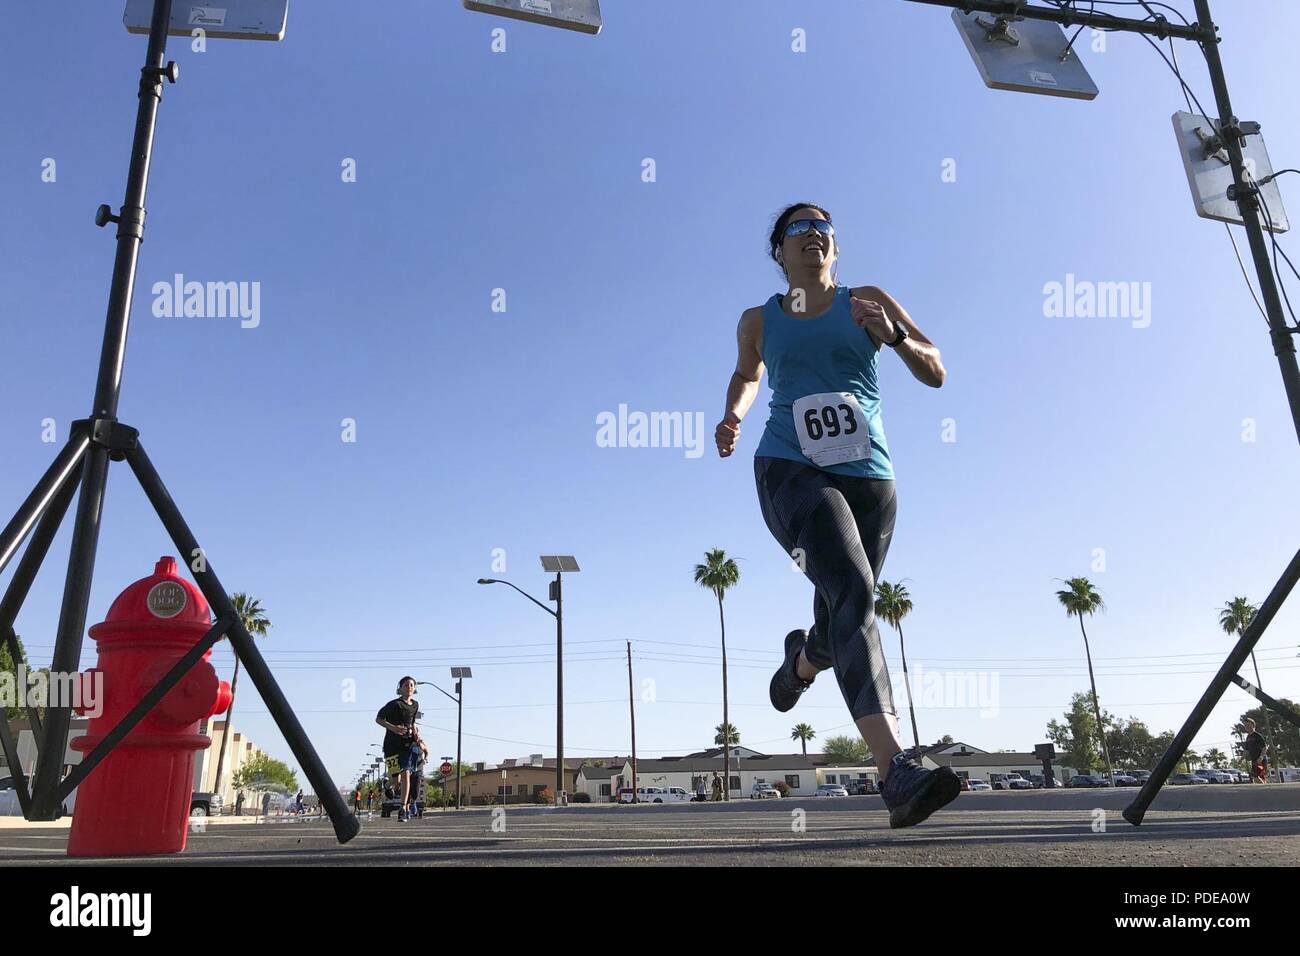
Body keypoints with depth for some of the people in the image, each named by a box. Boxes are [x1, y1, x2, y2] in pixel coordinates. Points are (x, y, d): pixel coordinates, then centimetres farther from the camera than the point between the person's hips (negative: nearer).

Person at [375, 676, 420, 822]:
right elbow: (378, 719, -6)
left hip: (406, 744, 4)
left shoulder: (414, 705, 9)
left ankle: (402, 809, -10)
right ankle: (396, 790, 34)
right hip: (392, 743, -4)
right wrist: (393, 728, -19)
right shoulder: (394, 704, -10)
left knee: (406, 775, -10)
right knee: (395, 777, -3)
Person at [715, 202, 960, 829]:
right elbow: (747, 375, 33)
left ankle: (800, 661, 51)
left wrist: (894, 335, -13)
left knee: (838, 633, 10)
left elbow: (935, 374, 7)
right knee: (854, 594, -28)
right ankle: (896, 771, -36)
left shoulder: (868, 302, 11)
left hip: (868, 478, 2)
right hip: (791, 472, -2)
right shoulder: (759, 321, 13)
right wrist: (733, 415, 11)